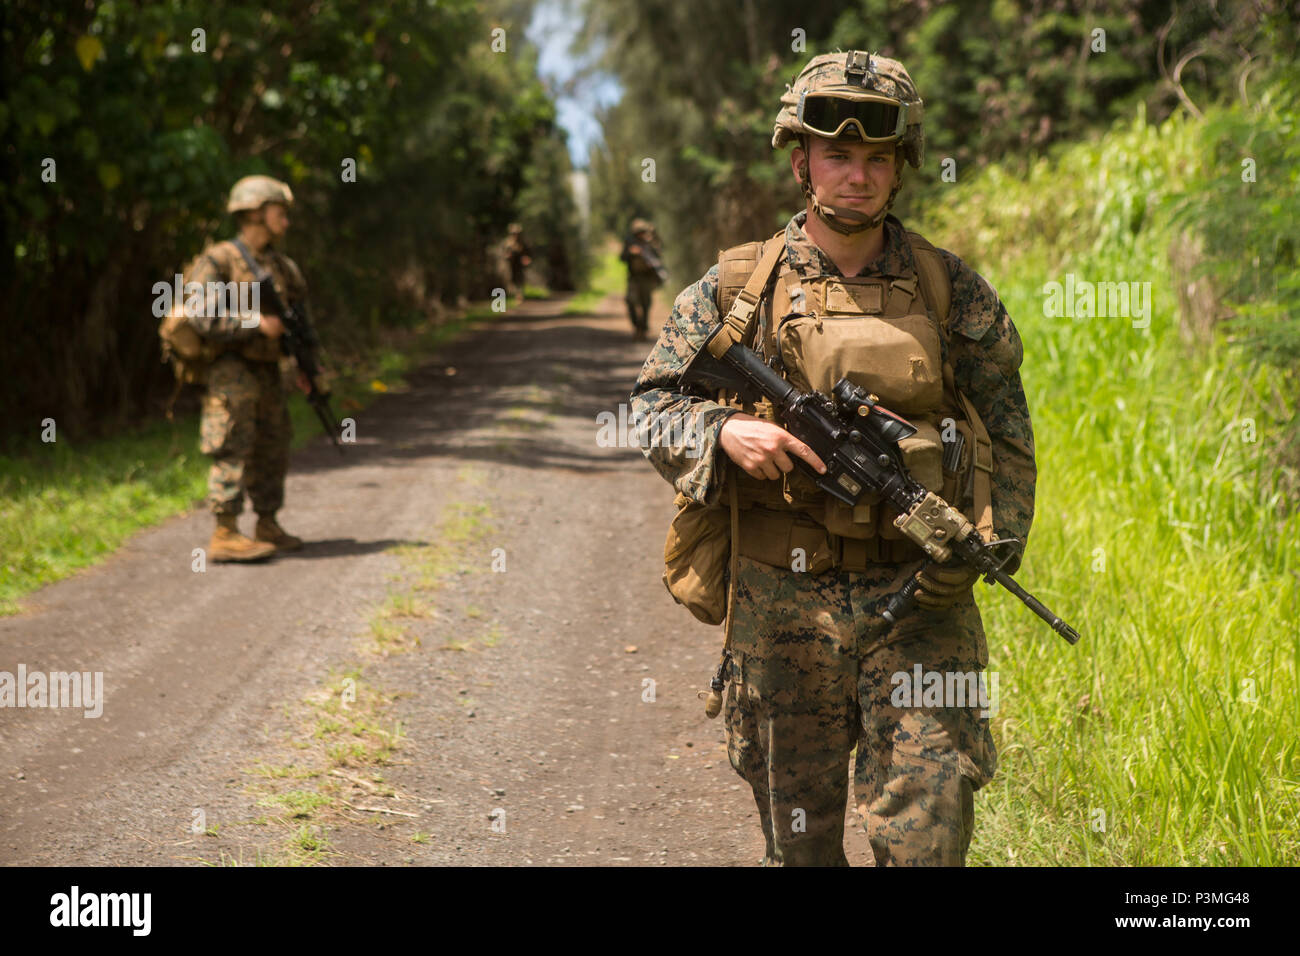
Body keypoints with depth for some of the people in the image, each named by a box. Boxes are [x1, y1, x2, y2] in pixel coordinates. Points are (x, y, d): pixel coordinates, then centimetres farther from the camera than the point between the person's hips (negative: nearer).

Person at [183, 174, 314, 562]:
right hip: (231, 371, -7)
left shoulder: (281, 266, 12)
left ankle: (268, 526, 23)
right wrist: (256, 323, -21)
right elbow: (202, 317, -20)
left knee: (272, 450, 12)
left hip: (267, 371, 8)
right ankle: (225, 535, -11)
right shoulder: (217, 261, -10)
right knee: (234, 449, -10)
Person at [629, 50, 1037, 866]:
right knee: (799, 836, 11)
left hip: (920, 598, -1)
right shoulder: (737, 289, 2)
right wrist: (724, 431, -15)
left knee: (928, 834, -8)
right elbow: (652, 402, 5)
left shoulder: (954, 293, 3)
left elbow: (1007, 437, 8)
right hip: (783, 605, 1)